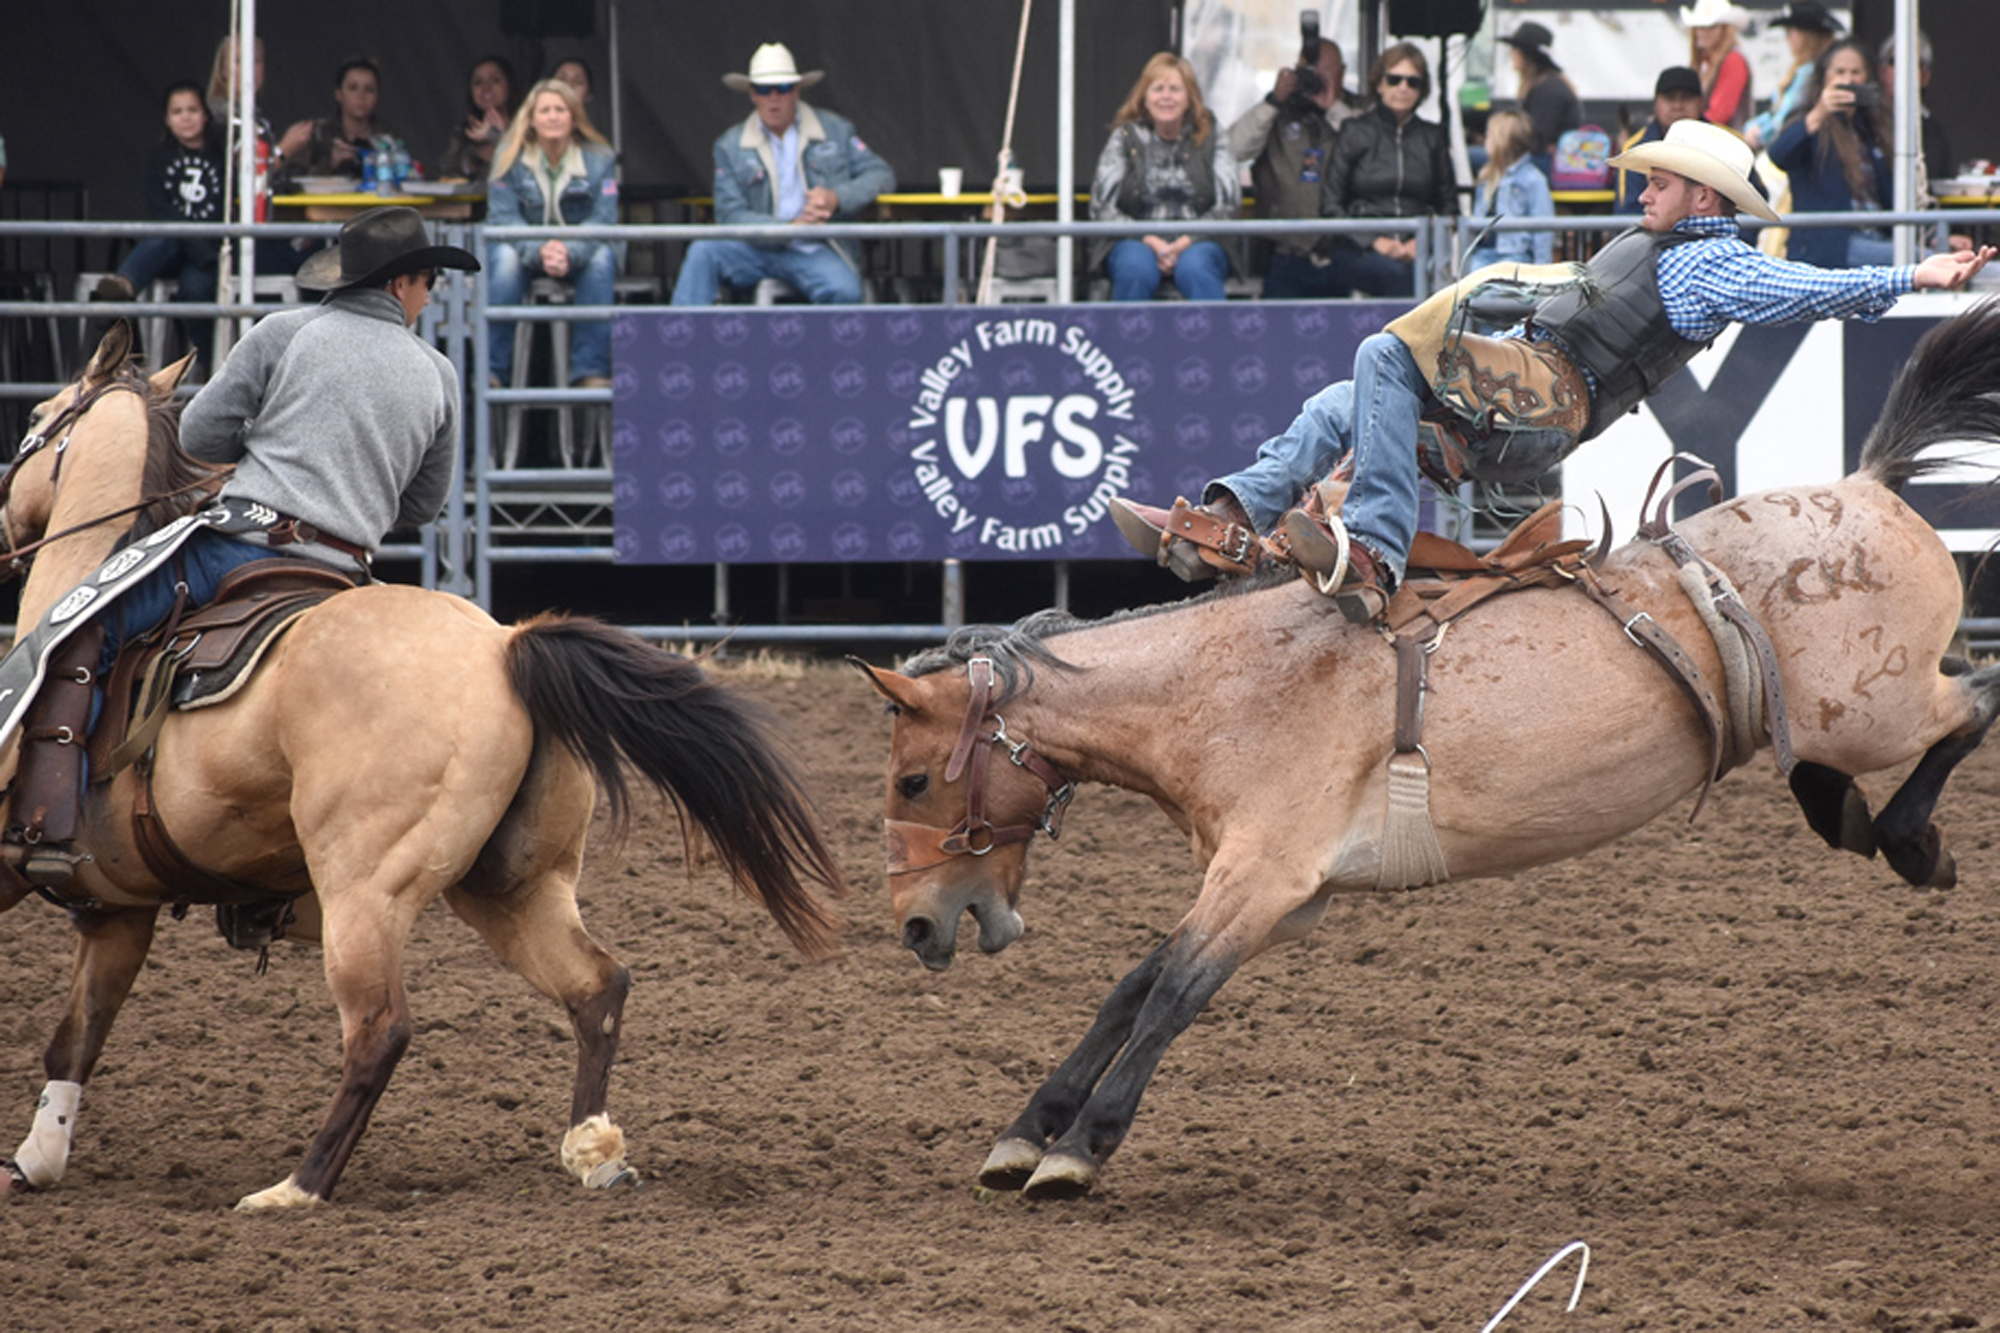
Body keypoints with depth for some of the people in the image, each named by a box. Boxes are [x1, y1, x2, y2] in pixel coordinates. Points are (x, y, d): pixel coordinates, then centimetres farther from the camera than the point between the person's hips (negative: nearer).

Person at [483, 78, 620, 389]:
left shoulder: (597, 159, -6)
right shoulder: (510, 157, -6)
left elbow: (603, 218, -15)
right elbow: (503, 216, -14)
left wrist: (570, 251, -35)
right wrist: (539, 251, -34)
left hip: (580, 248, 0)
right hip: (526, 243, 0)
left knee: (602, 257, -32)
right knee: (505, 257, -34)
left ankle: (591, 371, -31)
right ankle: (491, 369, -30)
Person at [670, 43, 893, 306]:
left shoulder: (836, 130, 10)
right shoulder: (730, 146, 7)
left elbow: (881, 175, 8)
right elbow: (731, 217, -2)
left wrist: (837, 198, -12)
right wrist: (793, 227, -18)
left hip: (817, 253, -1)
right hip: (761, 251, 1)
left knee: (843, 291, -34)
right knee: (703, 252, -28)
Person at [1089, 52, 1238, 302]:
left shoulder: (1211, 141, 8)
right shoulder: (1125, 139, 8)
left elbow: (1228, 206, 0)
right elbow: (1101, 208, 1)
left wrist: (1186, 242, -17)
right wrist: (1151, 242, -14)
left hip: (1197, 243, 0)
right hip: (1136, 242, 0)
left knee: (1195, 269, -35)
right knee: (1137, 269, -35)